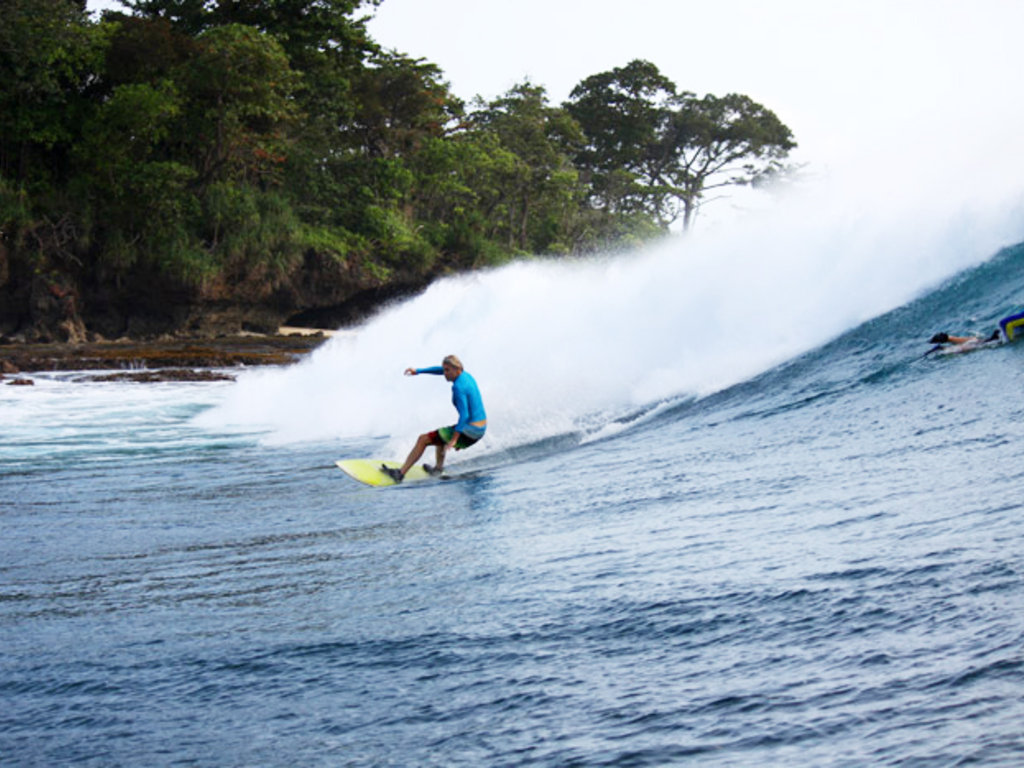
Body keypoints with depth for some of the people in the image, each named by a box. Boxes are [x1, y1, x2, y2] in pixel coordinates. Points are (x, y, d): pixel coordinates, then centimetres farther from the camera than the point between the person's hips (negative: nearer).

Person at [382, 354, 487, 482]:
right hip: (481, 429, 9)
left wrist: (454, 440, -32)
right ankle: (438, 468, 36)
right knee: (440, 432, 36)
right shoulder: (466, 375, 7)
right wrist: (418, 371, 21)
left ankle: (400, 473, 5)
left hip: (469, 432, -9)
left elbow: (464, 415, -28)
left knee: (423, 439, 1)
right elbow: (440, 370, 24)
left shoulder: (458, 387, -21)